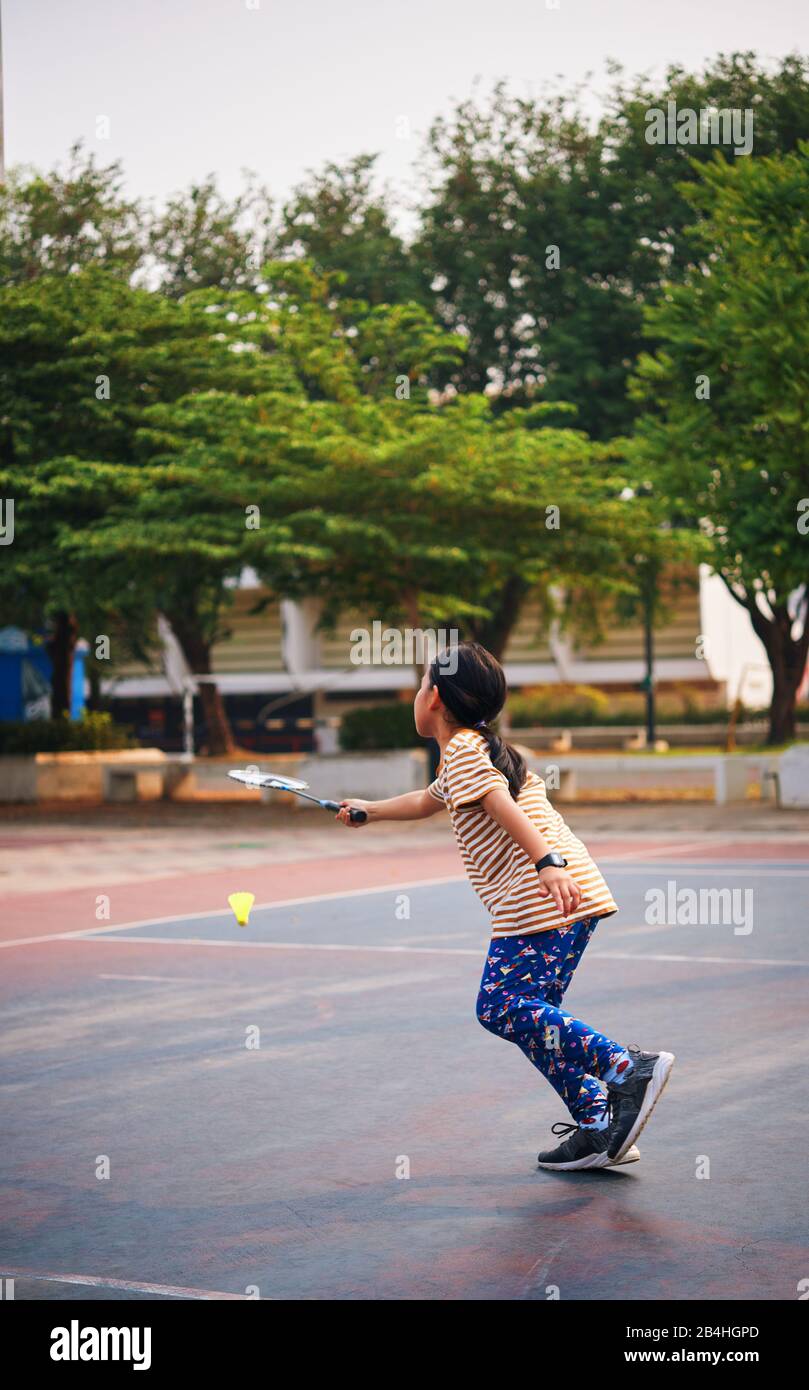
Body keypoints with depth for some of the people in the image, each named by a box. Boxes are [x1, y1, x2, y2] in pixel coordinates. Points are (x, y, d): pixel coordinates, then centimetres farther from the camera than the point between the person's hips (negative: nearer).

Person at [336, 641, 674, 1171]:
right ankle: (598, 1129, 3)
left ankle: (629, 1070, -22)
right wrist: (369, 811, 63)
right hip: (578, 896, 10)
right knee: (533, 1015, 11)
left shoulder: (462, 748, 0)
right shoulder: (490, 749, 30)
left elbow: (503, 805, -18)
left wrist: (546, 861, -32)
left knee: (501, 1006, -12)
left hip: (541, 899, -10)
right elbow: (426, 801, 48)